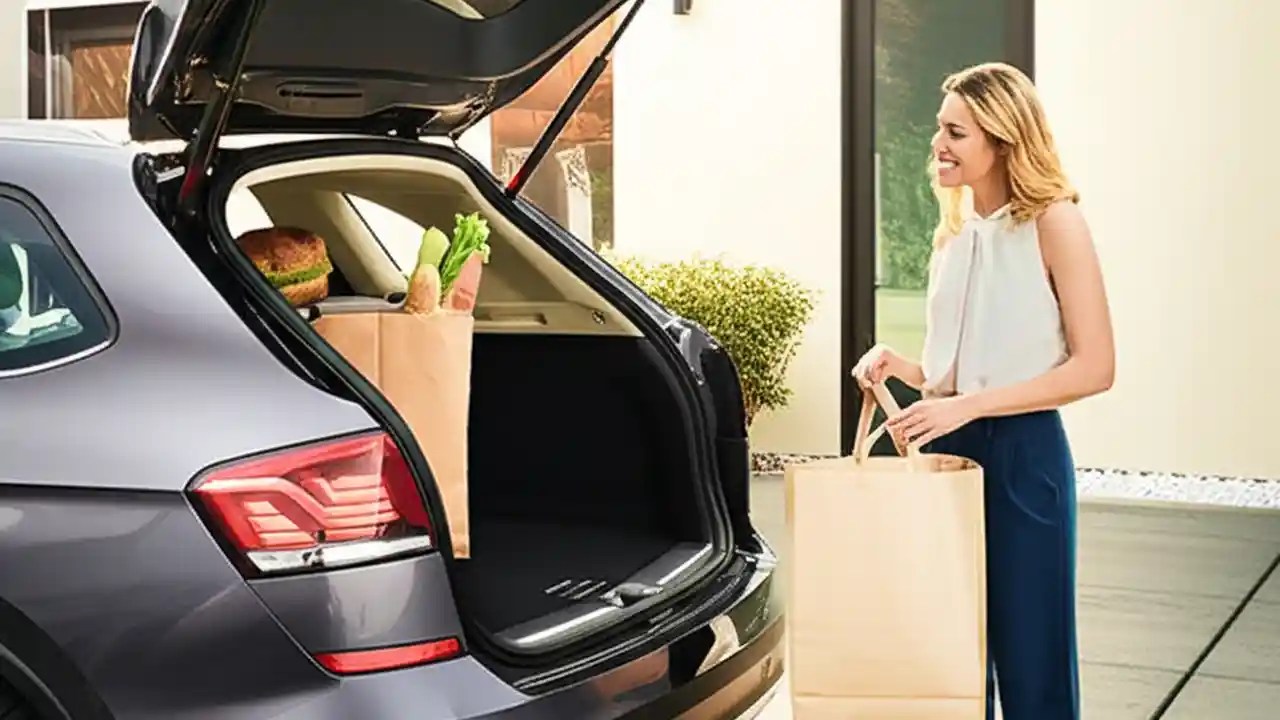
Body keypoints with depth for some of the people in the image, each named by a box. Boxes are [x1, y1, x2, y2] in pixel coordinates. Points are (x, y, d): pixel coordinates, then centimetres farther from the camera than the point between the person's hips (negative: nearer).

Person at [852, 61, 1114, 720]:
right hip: (949, 450, 7)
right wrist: (900, 366, 1)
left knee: (1028, 658, 1)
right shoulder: (952, 232, 12)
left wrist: (968, 406, -19)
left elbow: (1094, 368, -15)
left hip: (1022, 455, -6)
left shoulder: (1053, 222, -8)